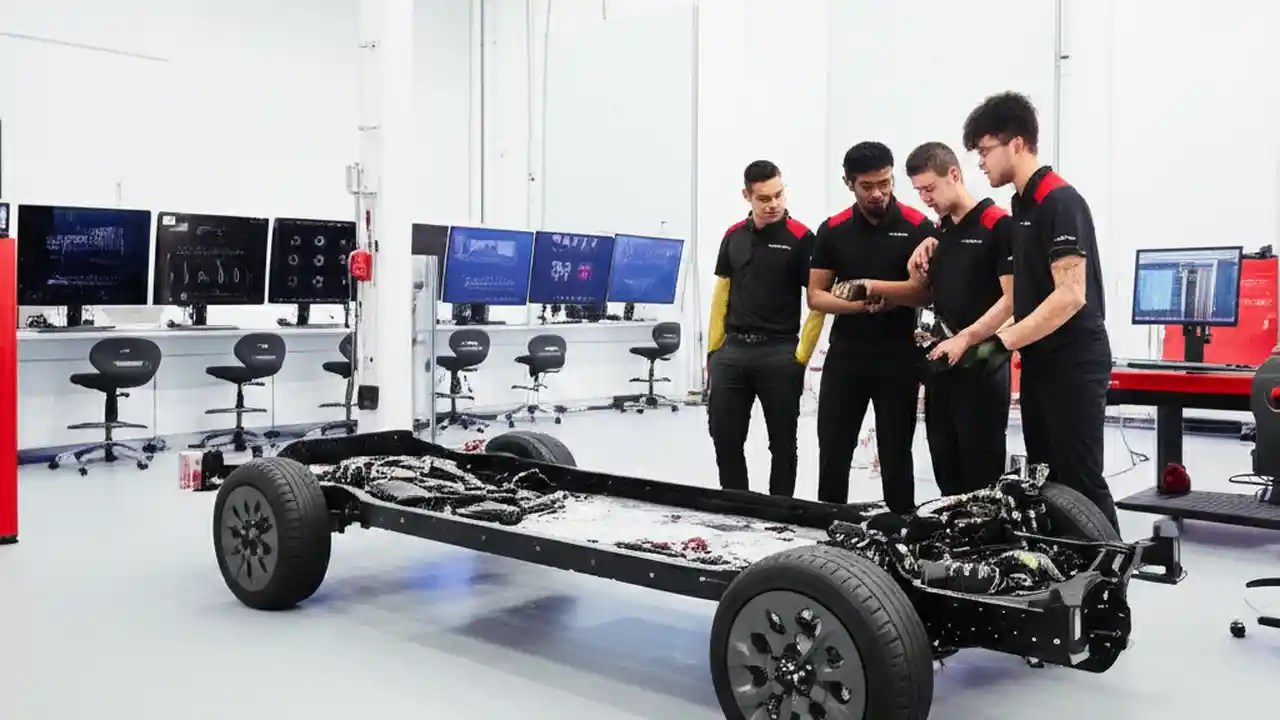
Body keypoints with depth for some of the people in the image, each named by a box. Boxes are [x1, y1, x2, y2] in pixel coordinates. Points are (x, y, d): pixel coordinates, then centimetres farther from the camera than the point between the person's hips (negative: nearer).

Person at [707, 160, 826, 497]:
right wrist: (713, 347, 8)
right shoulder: (734, 236, 9)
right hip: (731, 350, 4)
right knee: (724, 437, 8)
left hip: (779, 353, -4)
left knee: (782, 441, 7)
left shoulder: (800, 238, -5)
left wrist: (801, 356, -10)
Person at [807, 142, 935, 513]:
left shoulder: (918, 227, -4)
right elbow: (816, 296, 3)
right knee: (832, 451, 6)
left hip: (898, 355, -2)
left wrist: (893, 298, -19)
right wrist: (857, 304, -14)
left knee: (896, 453, 7)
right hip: (845, 354, 2)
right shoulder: (832, 230, 3)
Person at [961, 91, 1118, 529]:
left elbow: (1071, 295, -22)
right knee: (1044, 479, 14)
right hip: (1041, 362, 9)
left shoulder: (1059, 201, -15)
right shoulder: (1022, 202, 13)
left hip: (1074, 365, -9)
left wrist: (1001, 342, -21)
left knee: (1081, 481, -6)